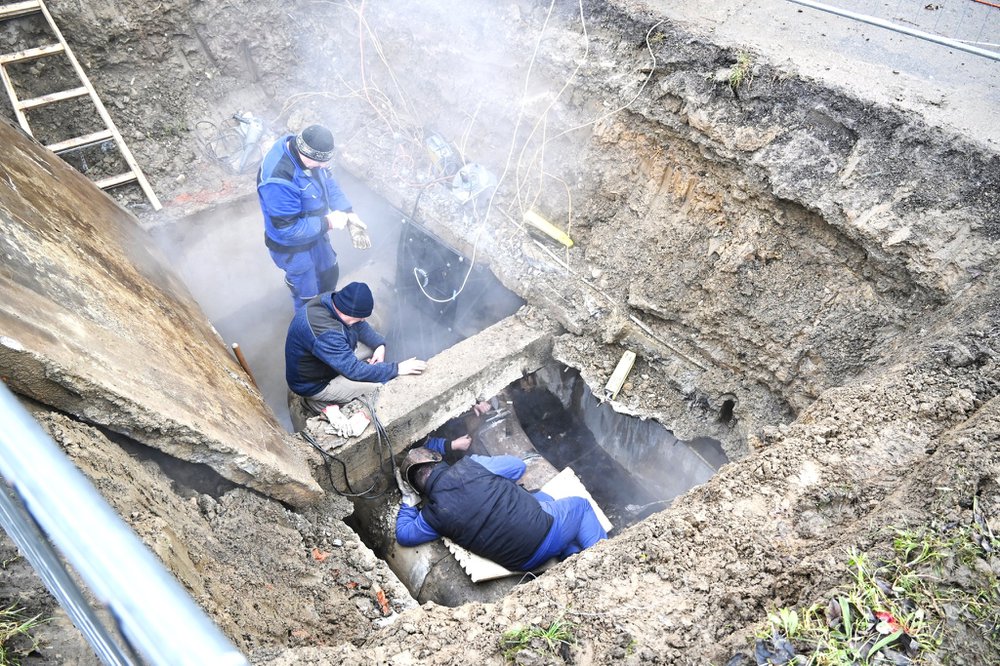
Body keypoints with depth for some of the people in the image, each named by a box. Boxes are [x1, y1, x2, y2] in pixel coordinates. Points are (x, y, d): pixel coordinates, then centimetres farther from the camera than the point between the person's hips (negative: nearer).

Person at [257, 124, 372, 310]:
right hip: (292, 247, -8)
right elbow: (288, 229, -34)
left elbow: (328, 182, -1)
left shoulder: (306, 153, -17)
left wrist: (350, 215, -13)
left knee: (329, 274, 30)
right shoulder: (279, 180, -41)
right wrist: (328, 223, -26)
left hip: (315, 232, 8)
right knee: (307, 295, 15)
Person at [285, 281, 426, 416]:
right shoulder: (324, 332, -39)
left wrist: (380, 345, -12)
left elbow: (361, 326, 4)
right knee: (380, 389, -17)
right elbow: (355, 371, -34)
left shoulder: (334, 299, -14)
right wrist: (397, 369, -29)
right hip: (313, 384, -9)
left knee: (374, 344, 7)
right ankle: (320, 402, 1)